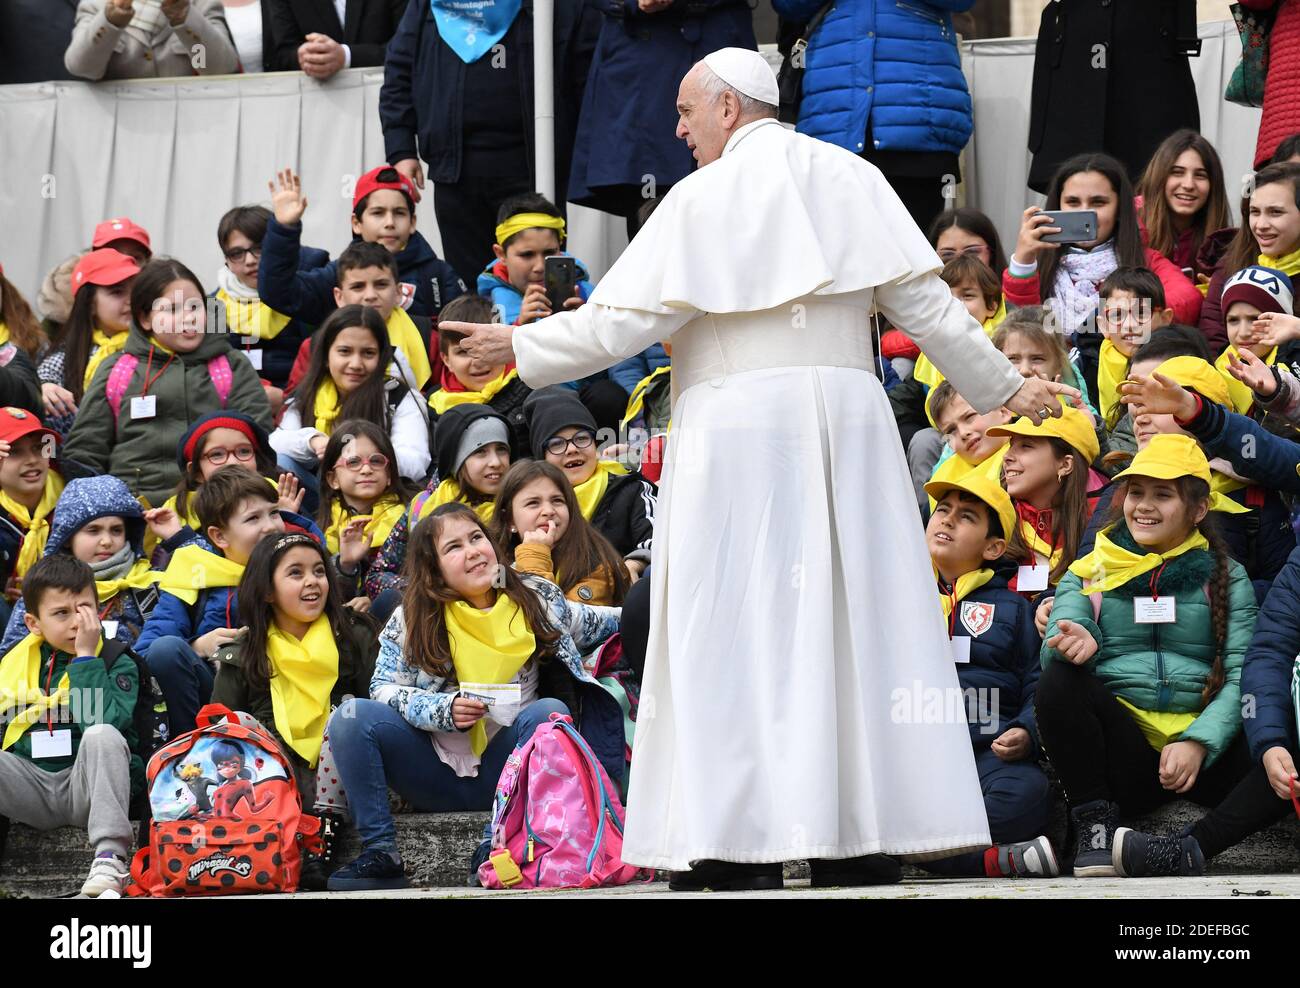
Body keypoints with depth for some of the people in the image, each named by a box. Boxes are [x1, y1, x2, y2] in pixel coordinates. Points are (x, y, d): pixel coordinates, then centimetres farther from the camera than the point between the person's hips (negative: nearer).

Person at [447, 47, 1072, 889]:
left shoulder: (704, 197, -2)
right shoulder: (851, 179, 10)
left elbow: (627, 317, -6)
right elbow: (923, 302, 7)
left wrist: (524, 349, 5)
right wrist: (1003, 388, 17)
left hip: (740, 424, -4)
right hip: (845, 415, 4)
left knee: (738, 631, -3)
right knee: (853, 625, 5)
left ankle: (743, 848, -8)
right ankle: (865, 839, 4)